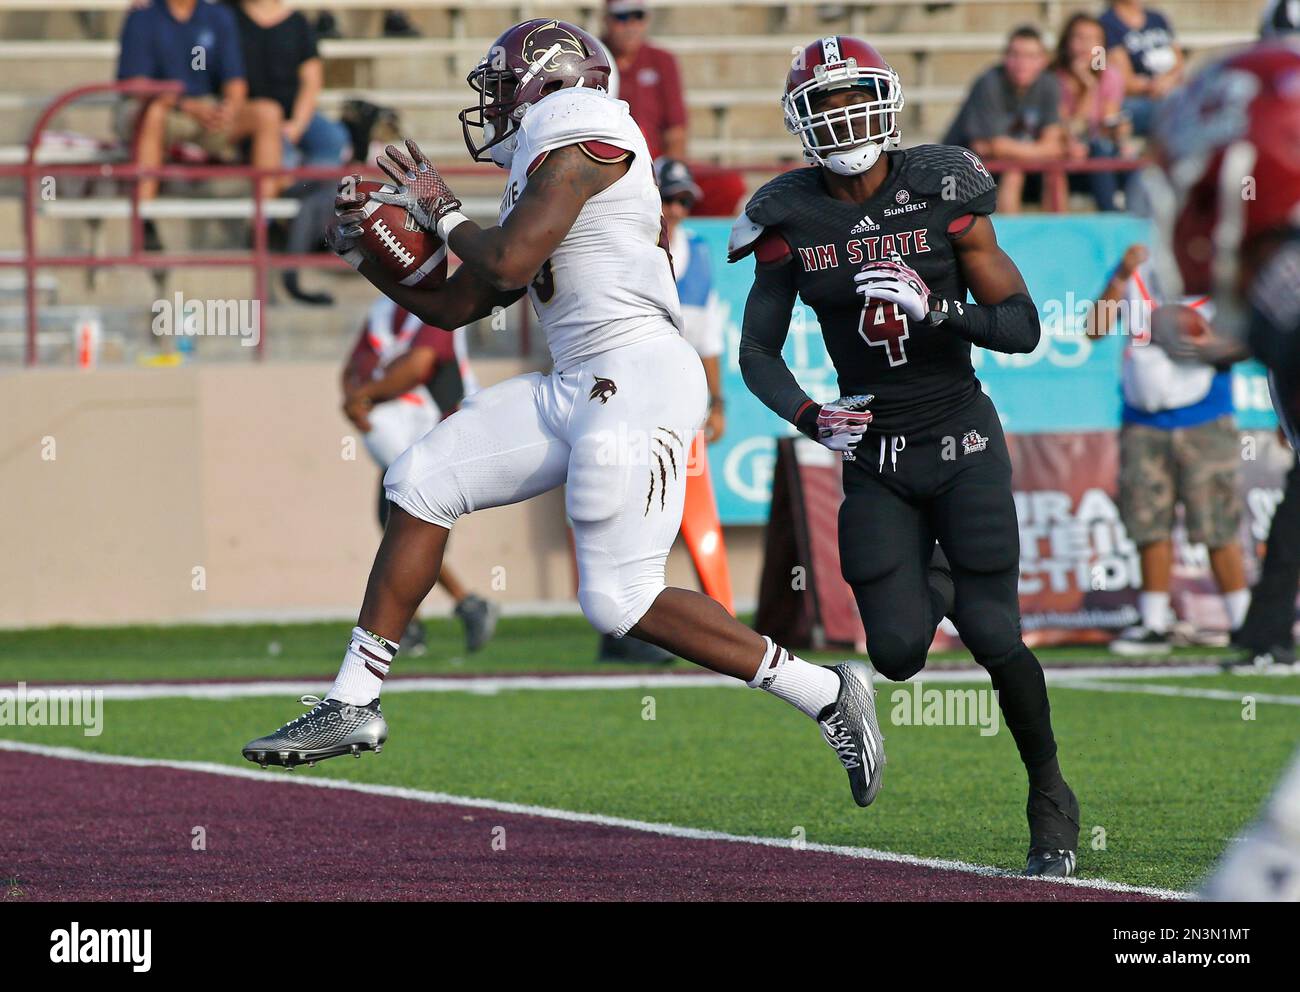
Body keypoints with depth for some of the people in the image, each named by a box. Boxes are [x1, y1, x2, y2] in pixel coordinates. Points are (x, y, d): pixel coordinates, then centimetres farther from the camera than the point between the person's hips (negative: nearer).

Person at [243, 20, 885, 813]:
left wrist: (443, 213, 4)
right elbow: (453, 306, 27)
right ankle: (354, 705, 12)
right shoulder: (541, 163, 22)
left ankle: (827, 694, -5)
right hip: (577, 389, 10)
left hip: (638, 378, -10)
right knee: (423, 485, 7)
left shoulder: (579, 127, -6)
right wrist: (367, 250, 15)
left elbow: (508, 264, -14)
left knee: (621, 601, -13)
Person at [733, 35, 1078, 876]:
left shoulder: (944, 197, -8)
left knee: (995, 641, -11)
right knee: (899, 655, -6)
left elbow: (1022, 328, -7)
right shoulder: (792, 224, -3)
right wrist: (811, 418, -13)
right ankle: (931, 584, 32)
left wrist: (932, 307, -23)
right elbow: (757, 351, 5)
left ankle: (1052, 798, 11)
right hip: (875, 458, 2)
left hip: (962, 443, -2)